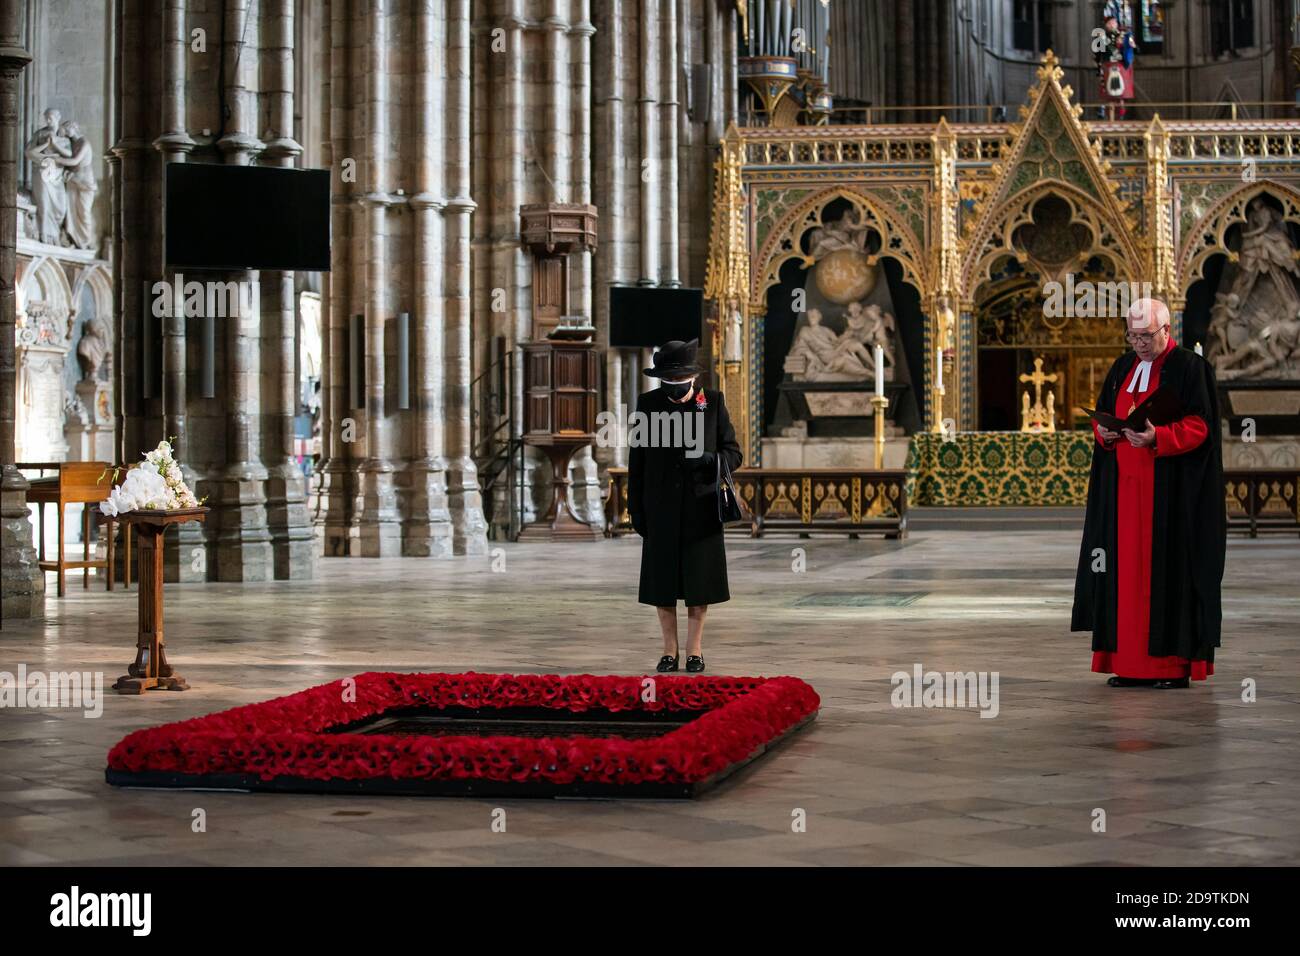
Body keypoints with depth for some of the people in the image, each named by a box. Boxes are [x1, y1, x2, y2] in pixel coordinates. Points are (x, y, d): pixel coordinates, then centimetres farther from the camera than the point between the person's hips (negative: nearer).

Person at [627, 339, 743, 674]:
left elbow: (733, 453, 4)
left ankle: (695, 649, 13)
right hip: (662, 506, 1)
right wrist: (635, 507, 2)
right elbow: (637, 459, 5)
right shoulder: (648, 404, 3)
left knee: (699, 581, 2)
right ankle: (670, 651, 12)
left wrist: (708, 460, -18)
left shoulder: (712, 402, 1)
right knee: (662, 581, 2)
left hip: (701, 505, -1)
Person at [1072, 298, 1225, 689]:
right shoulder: (1123, 368, 15)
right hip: (1125, 487, 6)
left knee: (1169, 568, -6)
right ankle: (1129, 662, 5)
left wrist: (1157, 438, -25)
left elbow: (1199, 425, -11)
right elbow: (1102, 412, 20)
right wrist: (1102, 430, -3)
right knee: (1126, 567, 3)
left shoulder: (1189, 367, -5)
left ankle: (1175, 663, -2)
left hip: (1171, 491, -6)